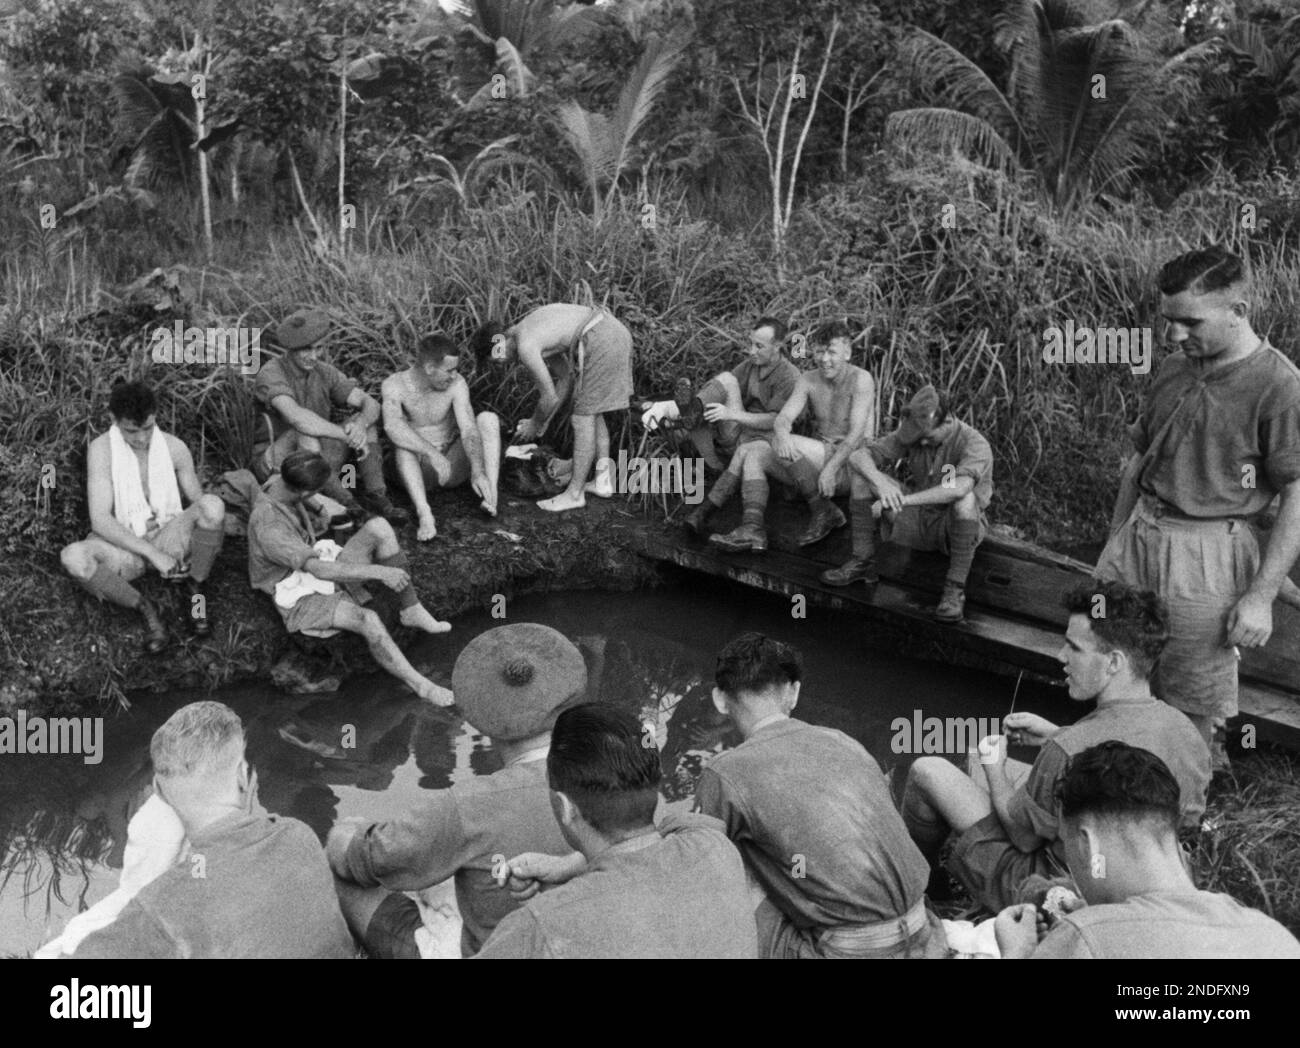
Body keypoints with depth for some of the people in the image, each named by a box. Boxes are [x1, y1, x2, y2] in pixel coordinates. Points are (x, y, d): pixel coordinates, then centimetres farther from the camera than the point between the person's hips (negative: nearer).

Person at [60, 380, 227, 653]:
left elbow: (198, 503, 3)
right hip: (124, 546, -1)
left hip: (169, 539, 1)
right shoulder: (101, 449, -13)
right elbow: (100, 521, -17)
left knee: (213, 505, -29)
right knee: (73, 557, -34)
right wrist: (152, 554, -24)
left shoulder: (174, 447, -6)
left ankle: (196, 589, -9)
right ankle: (144, 608, -15)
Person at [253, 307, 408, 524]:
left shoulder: (324, 372, -1)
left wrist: (360, 424, -34)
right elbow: (297, 417, -39)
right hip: (275, 463, -6)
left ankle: (375, 495, -20)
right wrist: (348, 436, -38)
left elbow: (371, 404, -11)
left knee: (364, 419, -12)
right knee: (306, 432, -36)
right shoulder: (271, 375, -21)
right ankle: (342, 499, -30)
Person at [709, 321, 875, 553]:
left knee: (790, 446, -29)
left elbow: (857, 434, -19)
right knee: (752, 451, -9)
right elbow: (783, 417, -5)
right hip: (819, 459, 7)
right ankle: (752, 529, -25)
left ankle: (824, 512, -14)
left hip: (850, 464, -7)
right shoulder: (808, 380, 6)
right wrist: (781, 432, -31)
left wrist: (831, 468, -30)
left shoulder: (861, 379, -11)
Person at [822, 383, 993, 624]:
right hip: (917, 521, 5)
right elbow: (857, 457, -15)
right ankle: (863, 563, -8)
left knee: (965, 498, -40)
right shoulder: (912, 435, -9)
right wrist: (882, 483, -37)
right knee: (865, 474, -11)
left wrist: (901, 500, -39)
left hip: (959, 527, -5)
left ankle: (954, 590, -31)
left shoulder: (975, 444, -25)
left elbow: (959, 487, -46)